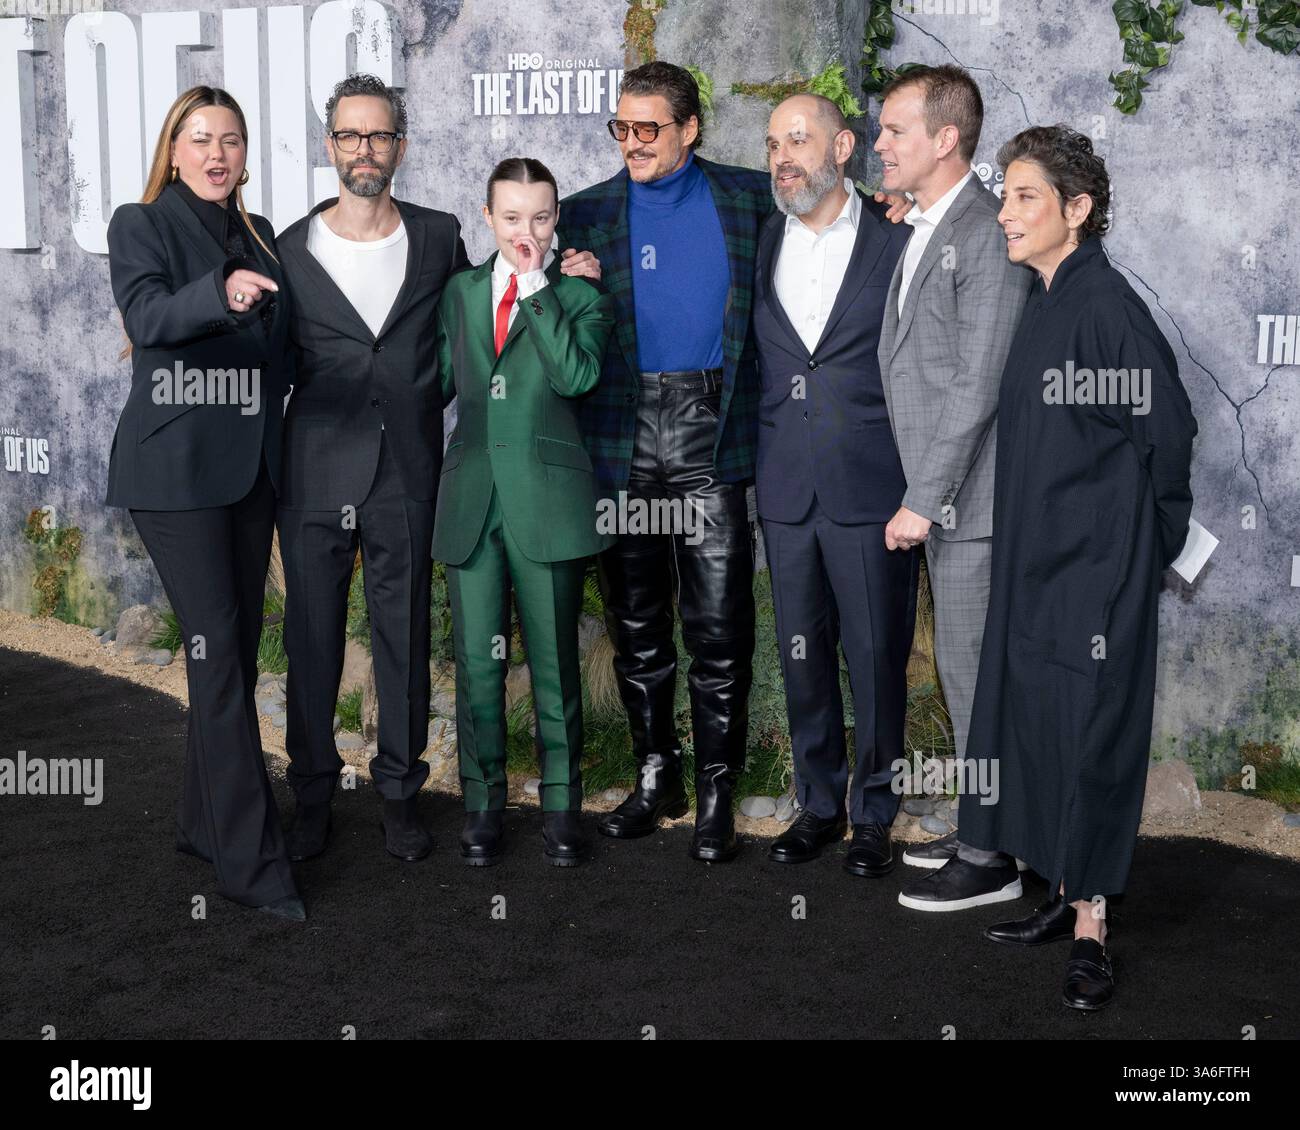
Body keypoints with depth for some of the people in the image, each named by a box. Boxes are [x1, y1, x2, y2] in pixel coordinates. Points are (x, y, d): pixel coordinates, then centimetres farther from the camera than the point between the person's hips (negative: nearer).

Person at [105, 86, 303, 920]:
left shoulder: (260, 237, 15)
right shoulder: (141, 227, -1)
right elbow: (148, 316, -20)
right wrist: (220, 294, -37)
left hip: (249, 467, 6)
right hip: (176, 468, -6)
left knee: (237, 646, 9)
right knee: (218, 650, -11)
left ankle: (207, 823, 23)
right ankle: (252, 860, -10)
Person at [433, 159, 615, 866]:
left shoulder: (581, 298, 2)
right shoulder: (461, 291, 14)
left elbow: (576, 374, -16)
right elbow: (439, 381, 17)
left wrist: (535, 286, -12)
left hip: (548, 500, -3)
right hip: (471, 497, 3)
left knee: (553, 659, 5)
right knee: (477, 660, 5)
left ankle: (560, 804, 18)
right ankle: (482, 802, 18)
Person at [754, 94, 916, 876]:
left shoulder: (897, 243, -2)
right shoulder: (761, 245, 9)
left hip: (873, 489, -4)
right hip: (786, 490, 4)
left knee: (876, 658, 3)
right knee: (802, 656, 11)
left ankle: (875, 815, 18)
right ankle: (819, 804, 25)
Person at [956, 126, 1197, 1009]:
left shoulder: (1105, 304, -16)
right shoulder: (1044, 302, 11)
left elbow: (1167, 427, -15)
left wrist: (1147, 541, -4)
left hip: (1098, 565, -9)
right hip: (1034, 562, 9)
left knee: (1091, 736, -1)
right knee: (1036, 727, 13)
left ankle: (1092, 934, 9)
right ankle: (1068, 898, 26)